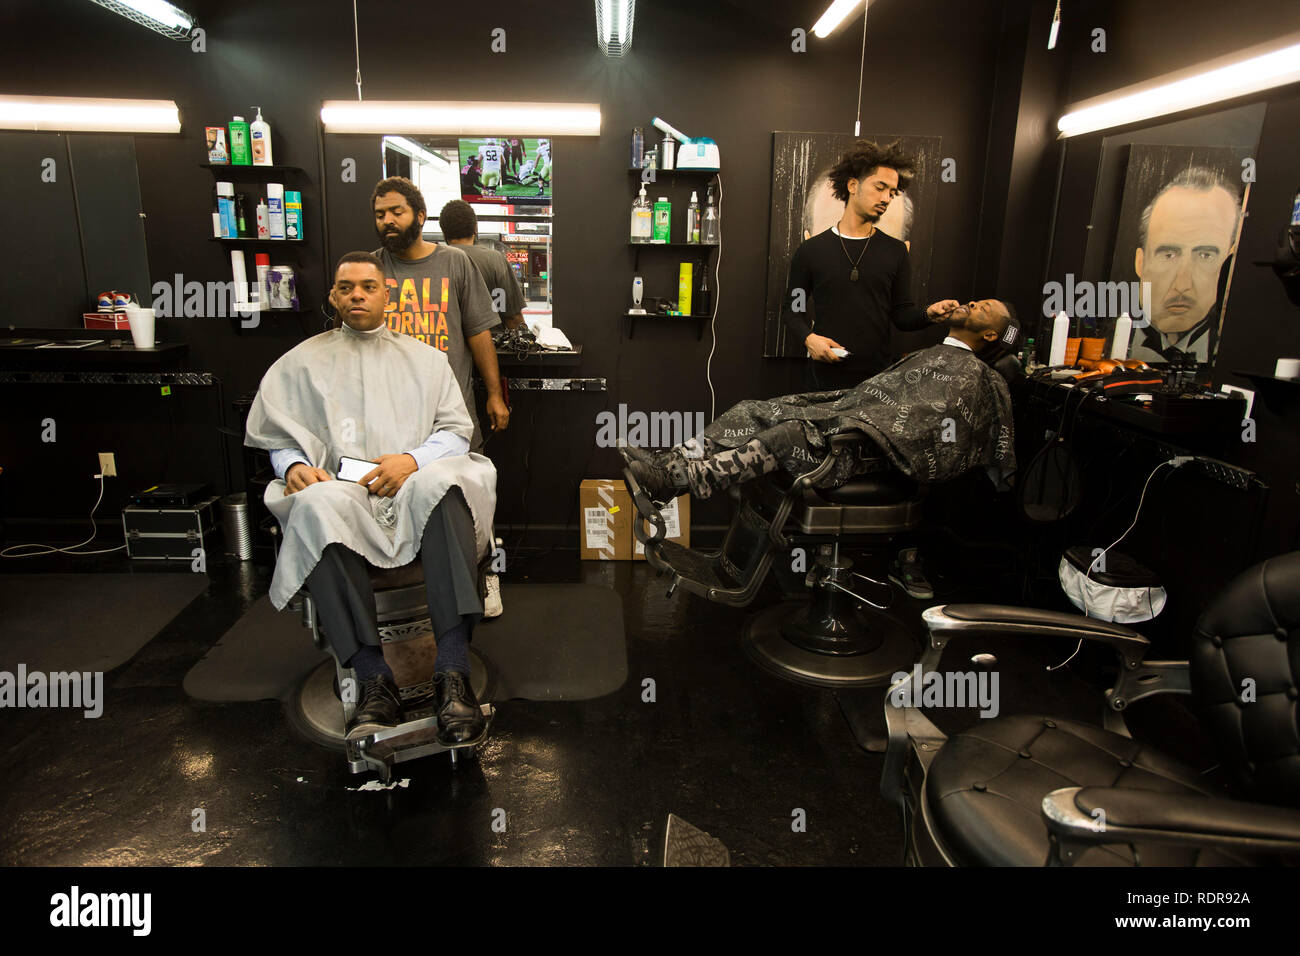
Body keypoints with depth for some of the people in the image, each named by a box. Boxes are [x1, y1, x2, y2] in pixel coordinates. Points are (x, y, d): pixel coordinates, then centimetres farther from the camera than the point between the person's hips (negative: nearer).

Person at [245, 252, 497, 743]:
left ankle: (453, 673, -42)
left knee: (442, 484, -38)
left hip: (413, 490, 0)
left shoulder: (425, 358, 24)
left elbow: (456, 431, 12)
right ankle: (374, 680, -36)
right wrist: (294, 467, -4)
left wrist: (412, 460, -8)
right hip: (339, 490, 1)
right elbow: (279, 440, 20)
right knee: (317, 506, -38)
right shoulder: (303, 361, 25)